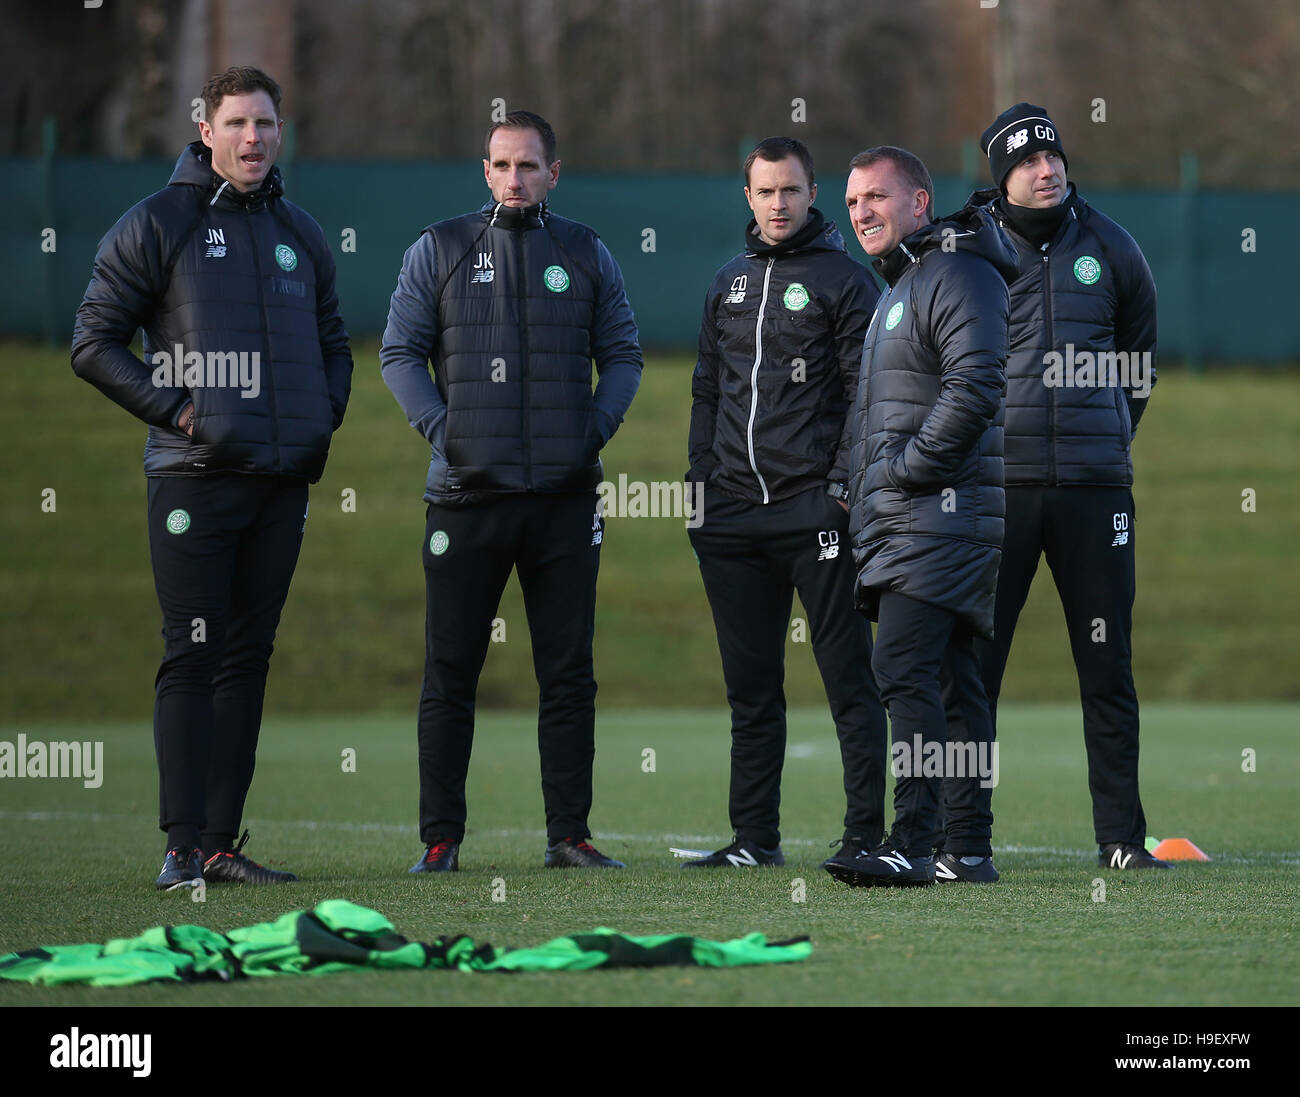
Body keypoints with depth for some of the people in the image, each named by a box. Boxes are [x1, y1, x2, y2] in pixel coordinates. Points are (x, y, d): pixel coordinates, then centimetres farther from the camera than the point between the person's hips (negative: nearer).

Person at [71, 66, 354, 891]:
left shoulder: (299, 233, 15)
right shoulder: (156, 224, -1)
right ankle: (183, 846, -8)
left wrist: (325, 414, 10)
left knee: (248, 659, 7)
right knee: (193, 658, -8)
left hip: (282, 481, 5)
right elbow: (95, 342, -2)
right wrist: (171, 408, -10)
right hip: (195, 477, -5)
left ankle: (222, 843, 11)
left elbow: (334, 342, 27)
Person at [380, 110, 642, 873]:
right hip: (467, 495, -1)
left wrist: (595, 430, -2)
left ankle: (570, 833, 9)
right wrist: (442, 430, -8)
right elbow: (400, 351, 4)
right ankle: (442, 838, 4)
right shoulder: (439, 250, 5)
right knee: (450, 674, -1)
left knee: (569, 673, 3)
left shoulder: (586, 254, 10)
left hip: (565, 496, 1)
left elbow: (622, 353, 12)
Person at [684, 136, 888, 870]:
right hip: (734, 516, 6)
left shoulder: (844, 279, -1)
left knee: (849, 679, -4)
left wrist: (844, 488, -13)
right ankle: (755, 838, 13)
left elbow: (867, 393, -5)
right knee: (752, 686, 8)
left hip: (815, 511, -6)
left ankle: (867, 833, -4)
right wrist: (701, 482, 12)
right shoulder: (730, 284, 17)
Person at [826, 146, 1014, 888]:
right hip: (902, 520, 10)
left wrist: (908, 467, -17)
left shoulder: (958, 277, -9)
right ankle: (968, 849, 10)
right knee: (951, 681, 9)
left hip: (944, 512, -10)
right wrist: (869, 488, 19)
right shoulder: (898, 289, 24)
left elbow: (975, 387, -22)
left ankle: (914, 844, -22)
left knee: (906, 668, -18)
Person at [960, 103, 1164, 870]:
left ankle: (1122, 836, 8)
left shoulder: (1110, 247, 8)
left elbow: (1138, 361, 21)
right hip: (996, 483, -2)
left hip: (1095, 485, 2)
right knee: (973, 662, -1)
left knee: (1108, 664, 3)